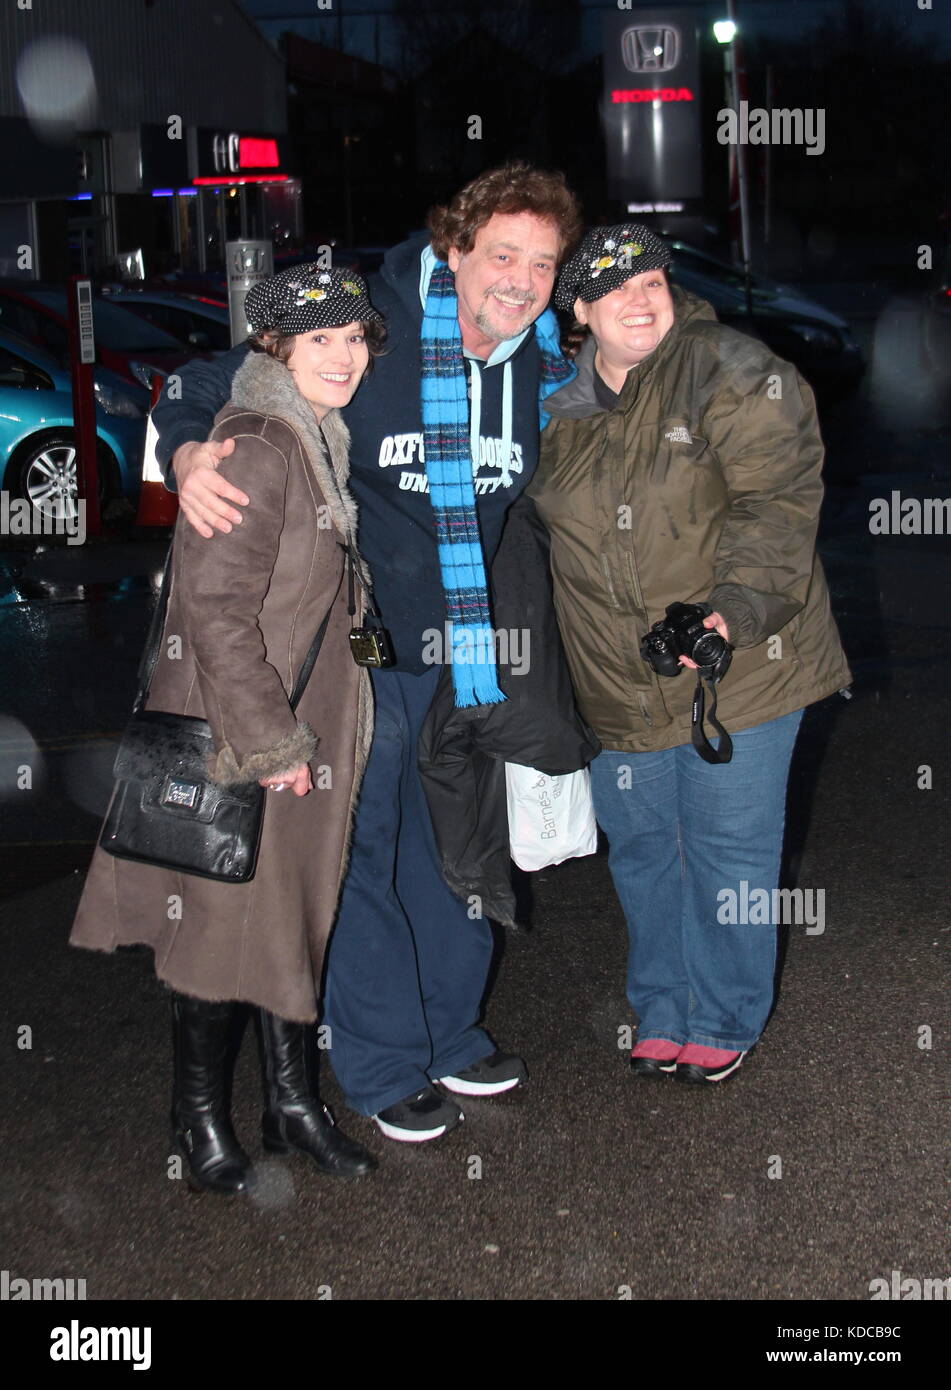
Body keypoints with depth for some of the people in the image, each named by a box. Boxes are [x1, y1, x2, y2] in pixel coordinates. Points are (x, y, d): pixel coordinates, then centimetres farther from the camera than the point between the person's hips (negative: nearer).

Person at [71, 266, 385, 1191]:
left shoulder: (317, 442, 11)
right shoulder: (256, 447, -18)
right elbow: (217, 609, -23)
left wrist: (303, 734, 15)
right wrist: (270, 740, -20)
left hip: (301, 732, 9)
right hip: (236, 737, -9)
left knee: (295, 914, 16)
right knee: (228, 920, 3)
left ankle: (292, 1103, 30)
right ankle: (200, 1121, 21)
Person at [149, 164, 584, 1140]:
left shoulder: (542, 365, 0)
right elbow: (207, 389, -13)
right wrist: (188, 453, -34)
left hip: (471, 648, 6)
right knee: (360, 847, 4)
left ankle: (449, 1032, 38)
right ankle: (382, 1068, 22)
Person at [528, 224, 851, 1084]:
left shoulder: (727, 371, -9)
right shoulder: (557, 404, 7)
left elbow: (779, 501, -17)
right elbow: (529, 525, 23)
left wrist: (736, 608, -28)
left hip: (736, 666, -5)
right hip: (619, 687, 5)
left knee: (729, 852, 4)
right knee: (640, 851, 15)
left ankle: (725, 1024, 24)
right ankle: (661, 1015, 34)